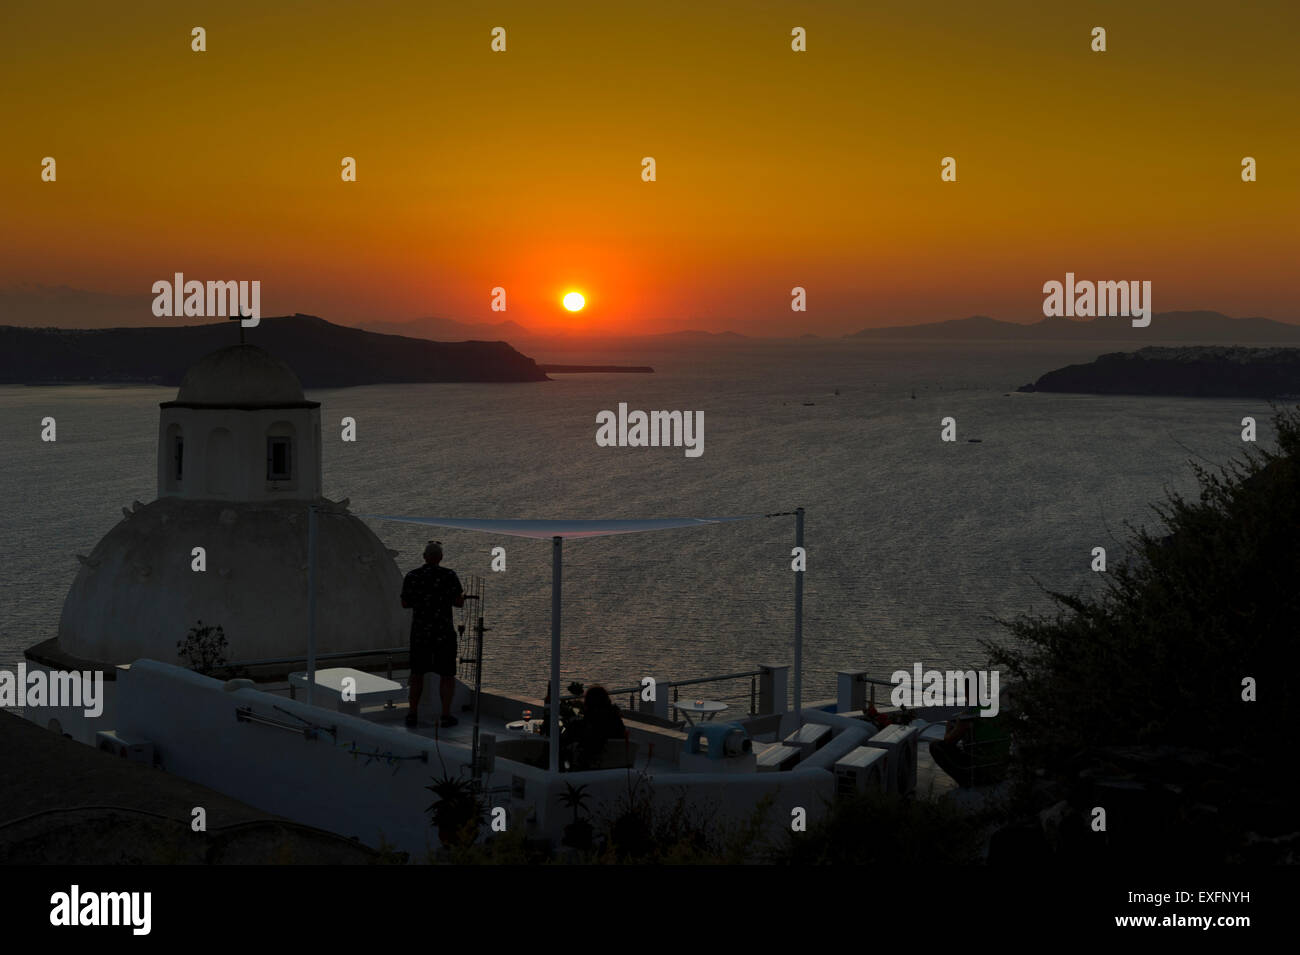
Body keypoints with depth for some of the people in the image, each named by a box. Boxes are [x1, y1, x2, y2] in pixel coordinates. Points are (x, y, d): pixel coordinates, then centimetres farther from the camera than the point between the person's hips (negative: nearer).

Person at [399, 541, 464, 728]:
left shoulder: (412, 576, -3)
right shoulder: (449, 575, -11)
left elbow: (405, 603, 4)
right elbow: (459, 602, -9)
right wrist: (462, 594, 14)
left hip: (419, 631, 2)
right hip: (444, 632, -2)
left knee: (417, 673, 16)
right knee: (447, 675, 9)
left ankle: (412, 714, 14)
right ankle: (446, 715, 3)